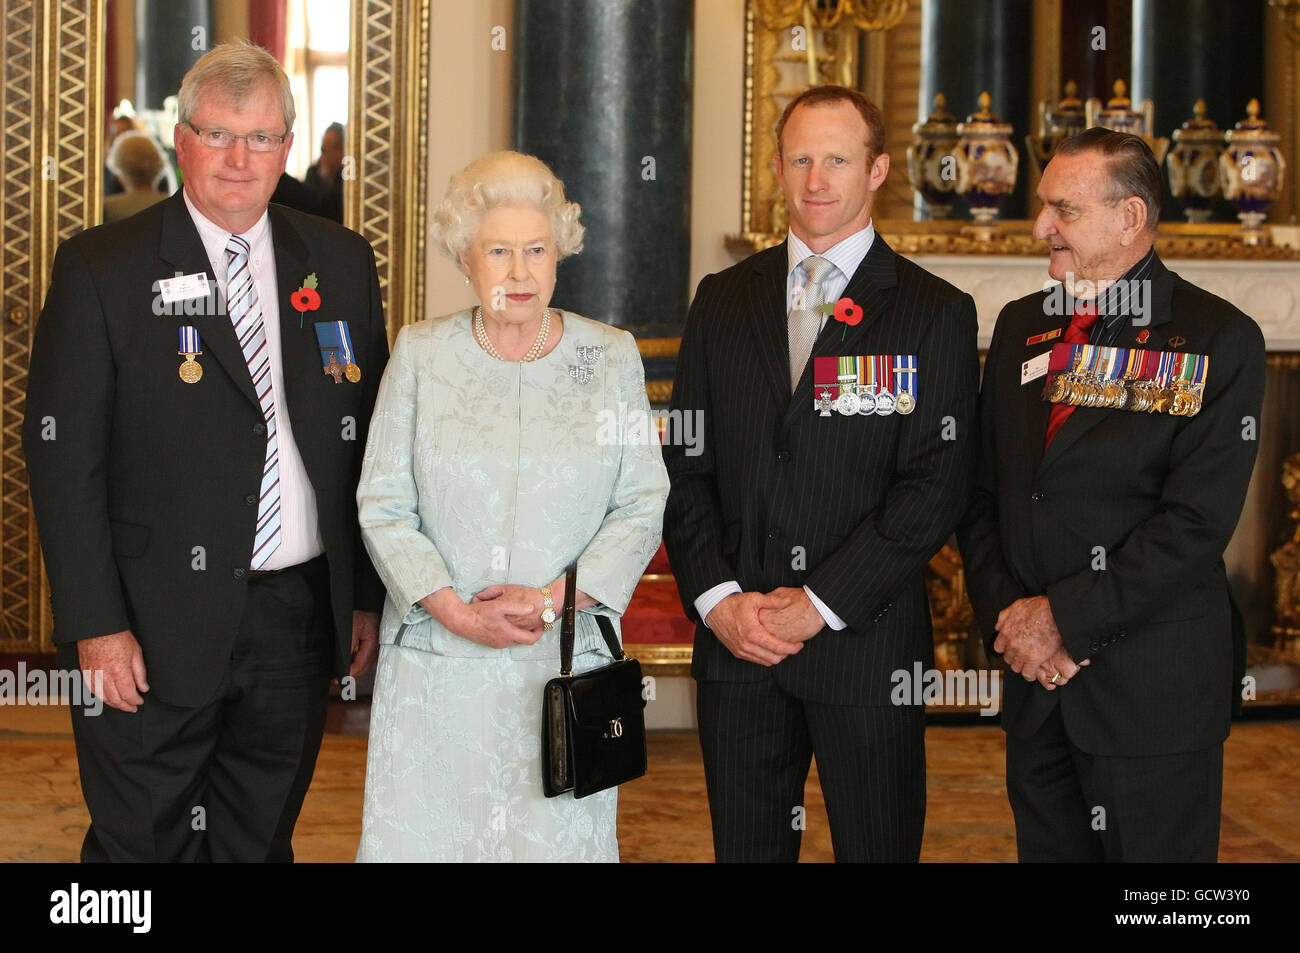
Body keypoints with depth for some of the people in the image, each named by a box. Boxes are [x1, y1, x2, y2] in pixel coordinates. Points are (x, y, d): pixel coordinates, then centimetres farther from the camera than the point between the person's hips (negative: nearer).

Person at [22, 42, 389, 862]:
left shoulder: (341, 263, 7)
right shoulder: (102, 270, -5)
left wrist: (373, 595, 7)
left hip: (300, 618, 4)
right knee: (143, 843, 6)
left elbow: (371, 441, 10)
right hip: (158, 630, -3)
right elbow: (63, 456, -8)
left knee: (262, 840, 14)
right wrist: (95, 626, -13)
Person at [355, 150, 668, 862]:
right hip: (436, 662, 0)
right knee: (421, 828, 0)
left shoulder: (612, 357, 5)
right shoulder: (420, 354, 5)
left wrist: (554, 598, -11)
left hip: (566, 660, 0)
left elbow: (642, 508, 2)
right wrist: (454, 610, -11)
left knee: (560, 832, -1)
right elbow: (382, 505, 1)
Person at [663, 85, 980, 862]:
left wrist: (820, 605, -14)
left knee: (878, 846, 6)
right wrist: (717, 597, -6)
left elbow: (936, 485, -8)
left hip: (867, 646, -3)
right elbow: (685, 464, 8)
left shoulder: (935, 313, -1)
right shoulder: (724, 301, 11)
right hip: (735, 645, 3)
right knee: (747, 847, 12)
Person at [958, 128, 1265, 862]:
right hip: (1035, 679, 5)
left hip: (1153, 691, -5)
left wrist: (1067, 619, -16)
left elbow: (1197, 521, -16)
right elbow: (982, 491, 10)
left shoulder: (1218, 340, -9)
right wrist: (1008, 617, -5)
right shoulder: (1021, 328, 10)